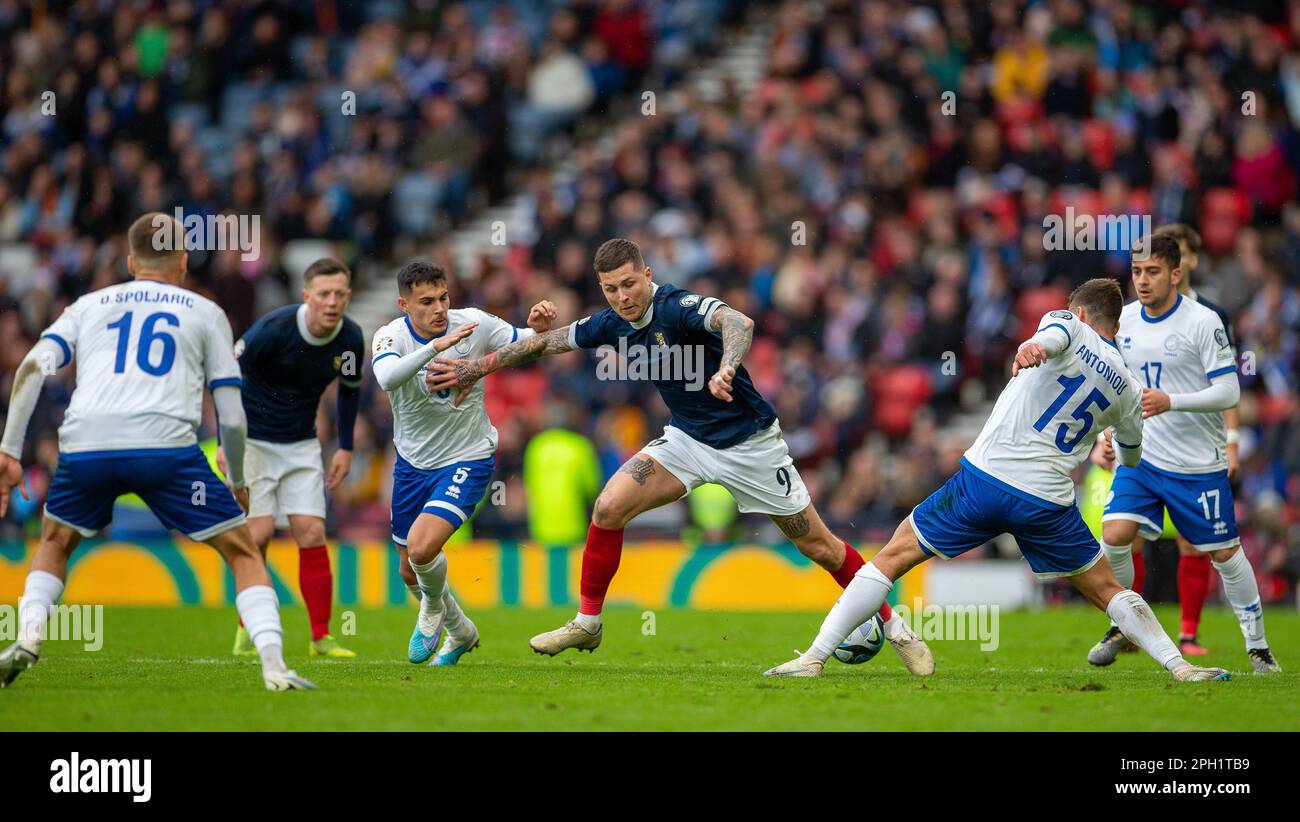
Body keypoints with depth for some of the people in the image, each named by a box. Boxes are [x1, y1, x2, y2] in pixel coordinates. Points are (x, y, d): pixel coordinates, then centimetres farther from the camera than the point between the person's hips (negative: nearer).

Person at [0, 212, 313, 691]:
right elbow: (231, 416, 15)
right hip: (166, 444, -2)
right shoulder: (206, 313, 21)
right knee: (242, 552, 12)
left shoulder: (90, 305, 26)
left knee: (55, 543, 30)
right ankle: (274, 667, -5)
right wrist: (238, 482, 29)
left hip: (85, 444, 2)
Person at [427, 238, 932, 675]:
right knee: (609, 506, -13)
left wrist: (727, 366, -65)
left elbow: (738, 322, -45)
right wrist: (477, 368, 13)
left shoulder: (677, 307, -26)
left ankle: (892, 624, 19)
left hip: (749, 441, -5)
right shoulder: (612, 325, -4)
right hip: (688, 439, 5)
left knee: (818, 545, 1)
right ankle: (587, 624, 1)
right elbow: (545, 343, 11)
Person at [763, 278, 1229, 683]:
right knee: (1107, 590, 20)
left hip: (985, 478, -3)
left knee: (893, 557, 6)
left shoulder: (1070, 327, 7)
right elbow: (1131, 457, 34)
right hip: (1047, 501, 3)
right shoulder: (1125, 388, 17)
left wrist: (1034, 346, -45)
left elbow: (1057, 332, -21)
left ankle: (815, 657, -1)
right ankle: (1180, 667, 10)